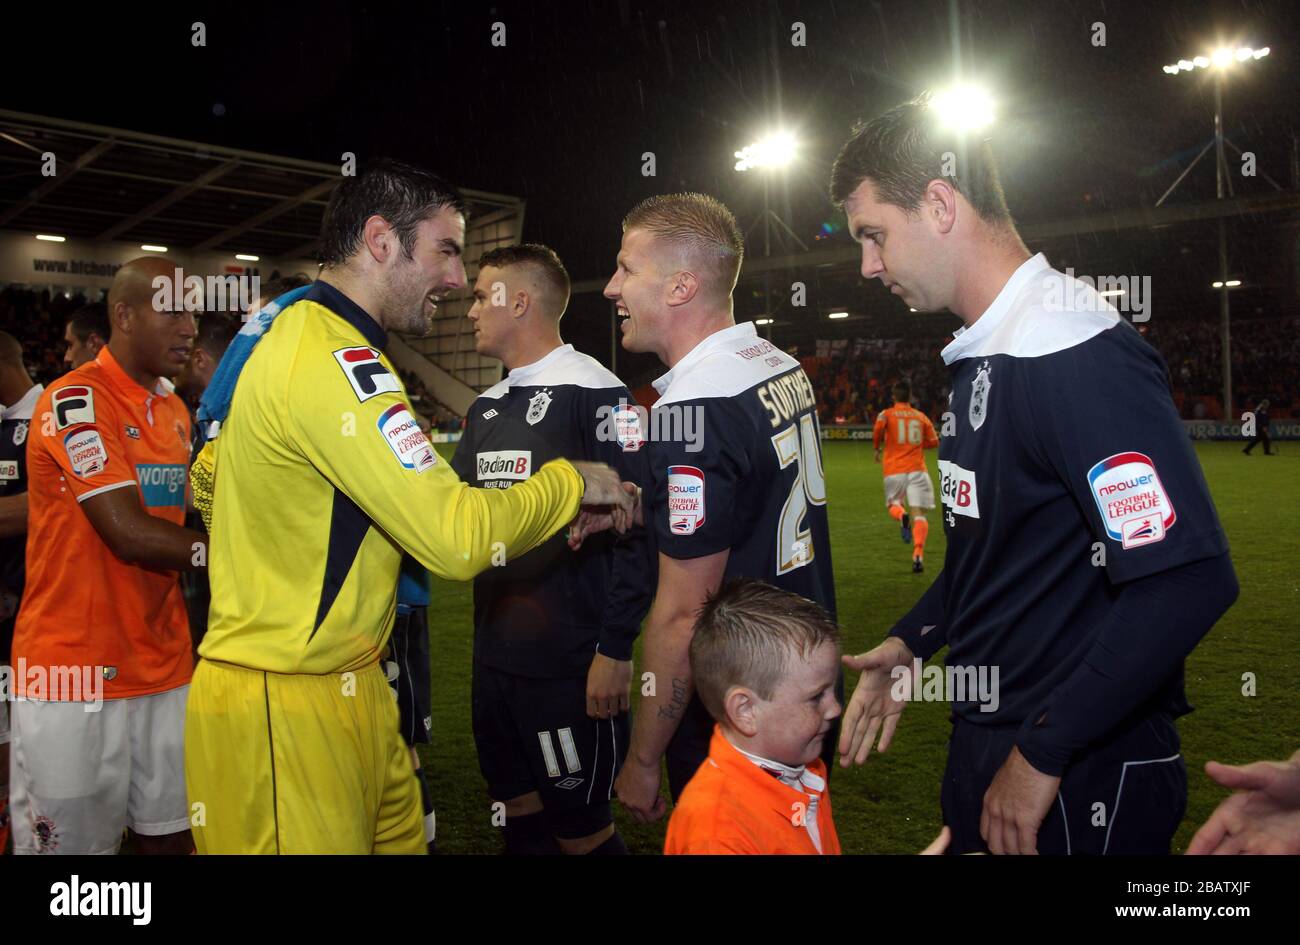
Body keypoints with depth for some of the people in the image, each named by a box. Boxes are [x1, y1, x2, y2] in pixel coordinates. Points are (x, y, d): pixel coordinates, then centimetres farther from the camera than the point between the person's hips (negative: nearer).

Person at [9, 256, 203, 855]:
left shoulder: (174, 411, 15)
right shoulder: (75, 401, -12)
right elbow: (129, 534, -19)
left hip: (162, 665, 7)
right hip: (75, 673, -7)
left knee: (170, 836, 12)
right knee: (72, 839, 4)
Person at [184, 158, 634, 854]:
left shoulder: (292, 330, 12)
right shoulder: (334, 359, -20)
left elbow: (210, 477, 20)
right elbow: (459, 537, -24)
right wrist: (572, 481, -7)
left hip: (345, 684, 9)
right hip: (286, 710, -9)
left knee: (400, 836, 14)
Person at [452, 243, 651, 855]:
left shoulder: (593, 393, -14)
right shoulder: (486, 406, 13)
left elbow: (636, 528, -18)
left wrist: (616, 650, -19)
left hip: (569, 664, -8)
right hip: (495, 655, 8)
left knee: (580, 828, 5)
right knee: (520, 810, 20)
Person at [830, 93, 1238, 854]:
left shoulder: (1077, 355, -22)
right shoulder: (982, 357, 8)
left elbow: (1188, 581, -28)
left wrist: (1042, 754, -22)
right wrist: (911, 643, 10)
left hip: (1083, 781, -9)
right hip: (984, 741, 9)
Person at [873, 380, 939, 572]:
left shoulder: (887, 414, 5)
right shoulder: (921, 416, 14)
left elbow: (878, 428, -16)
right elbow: (933, 442, 16)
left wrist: (877, 448, 0)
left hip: (894, 471, -1)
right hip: (917, 469, 1)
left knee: (893, 504, 21)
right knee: (919, 514, -4)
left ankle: (902, 517, -16)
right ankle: (918, 554, -23)